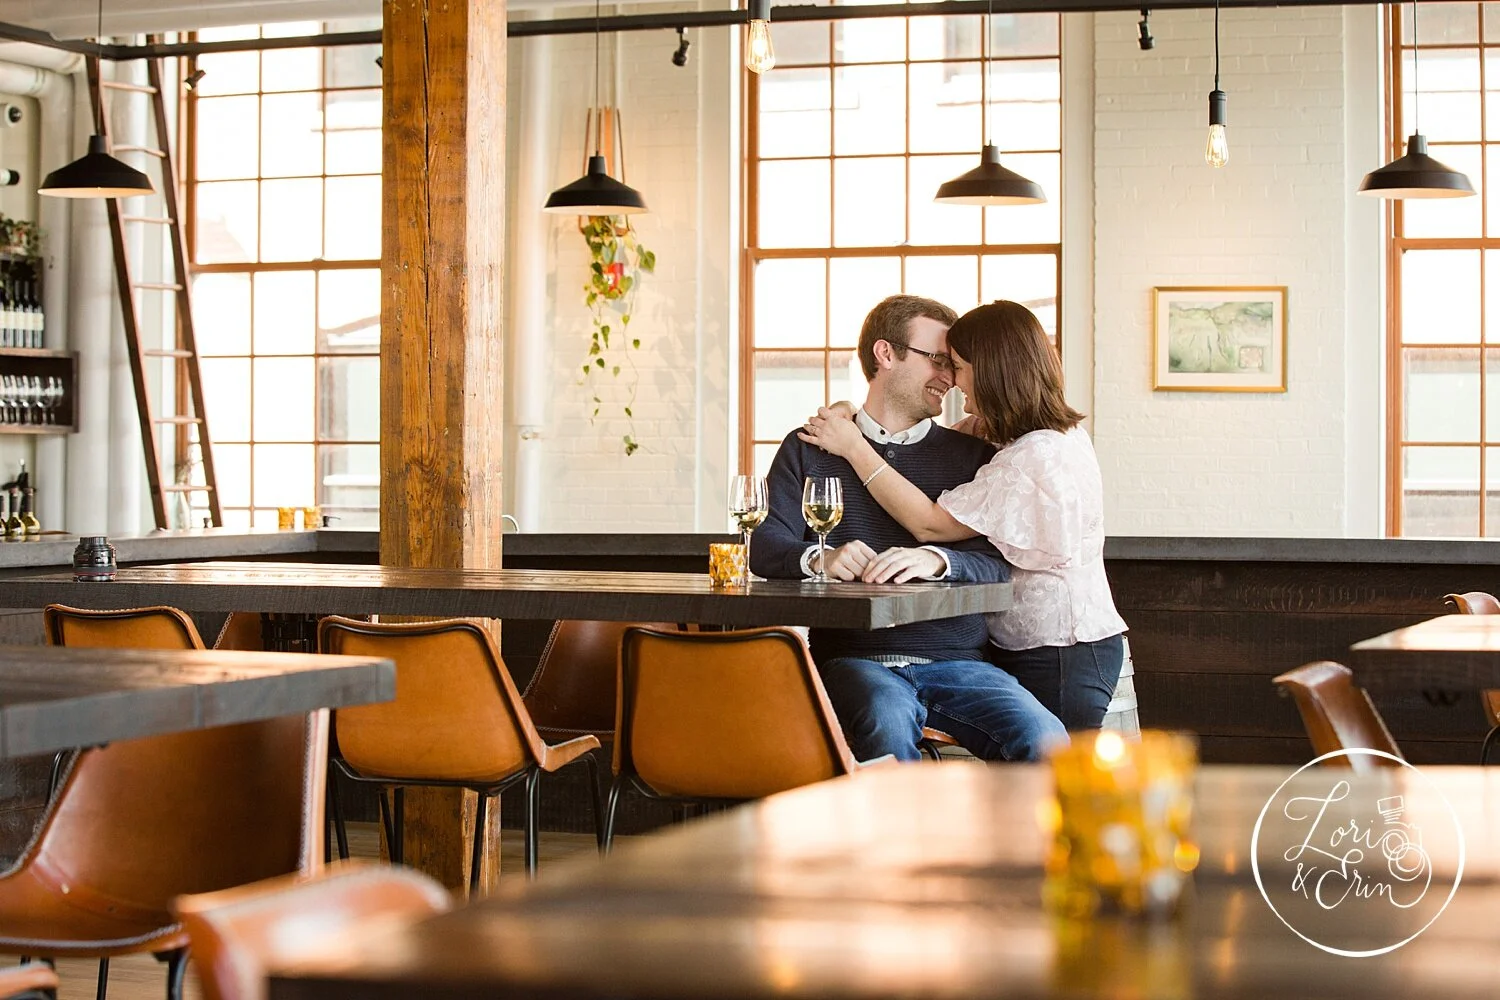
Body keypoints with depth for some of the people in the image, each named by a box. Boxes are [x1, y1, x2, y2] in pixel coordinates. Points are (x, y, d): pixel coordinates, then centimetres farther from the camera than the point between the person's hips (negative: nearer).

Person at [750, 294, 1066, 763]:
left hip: (957, 659, 2)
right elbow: (764, 544, 3)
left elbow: (999, 565, 4)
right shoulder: (809, 449, 15)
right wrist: (820, 558, -19)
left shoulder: (973, 454, 16)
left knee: (1044, 740, -26)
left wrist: (936, 560, -19)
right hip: (854, 656, -2)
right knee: (890, 724, -37)